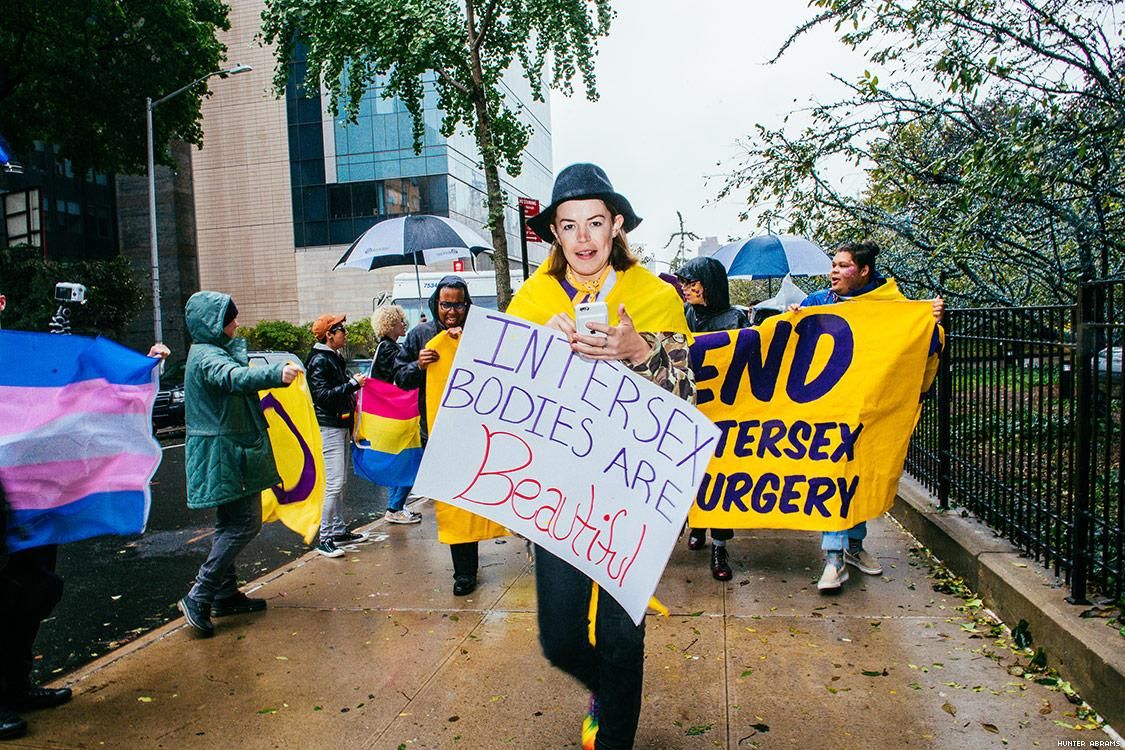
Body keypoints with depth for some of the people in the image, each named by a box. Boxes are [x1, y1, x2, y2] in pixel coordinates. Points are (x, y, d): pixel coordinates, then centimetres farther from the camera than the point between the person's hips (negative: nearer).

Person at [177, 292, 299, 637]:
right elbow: (235, 378, -40)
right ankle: (199, 597, -7)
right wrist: (276, 374, -57)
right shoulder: (207, 356, -18)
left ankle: (226, 594, 25)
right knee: (245, 523, -10)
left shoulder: (212, 351, 14)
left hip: (230, 451, 11)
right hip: (223, 452, -11)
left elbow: (234, 376, 32)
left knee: (230, 523, 16)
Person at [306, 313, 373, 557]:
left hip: (341, 425, 10)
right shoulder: (319, 361, -12)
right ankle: (324, 539, -6)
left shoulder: (335, 358, 17)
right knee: (334, 483, -11)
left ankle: (339, 531, 22)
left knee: (340, 482, 13)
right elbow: (323, 394, -21)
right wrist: (353, 384, -21)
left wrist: (355, 382, 11)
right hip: (329, 426, -10)